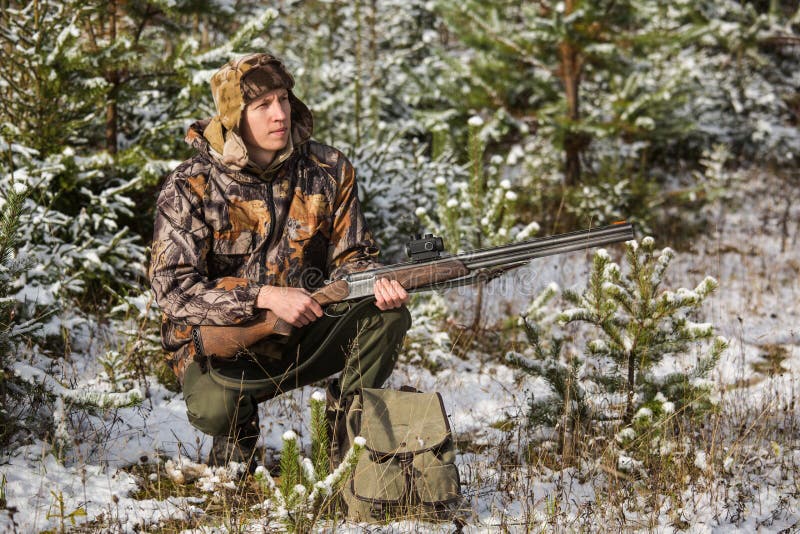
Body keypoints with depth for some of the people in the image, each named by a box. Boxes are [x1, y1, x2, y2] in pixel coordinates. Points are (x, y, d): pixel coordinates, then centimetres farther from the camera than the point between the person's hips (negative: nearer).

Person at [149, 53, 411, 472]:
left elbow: (349, 257, 3)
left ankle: (347, 433, -1)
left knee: (388, 313, -20)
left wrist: (377, 282, -23)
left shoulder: (329, 171, -2)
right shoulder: (190, 187, -12)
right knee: (215, 408, -35)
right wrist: (266, 297, -28)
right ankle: (238, 434, 4)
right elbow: (173, 287, -18)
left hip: (304, 335, 4)